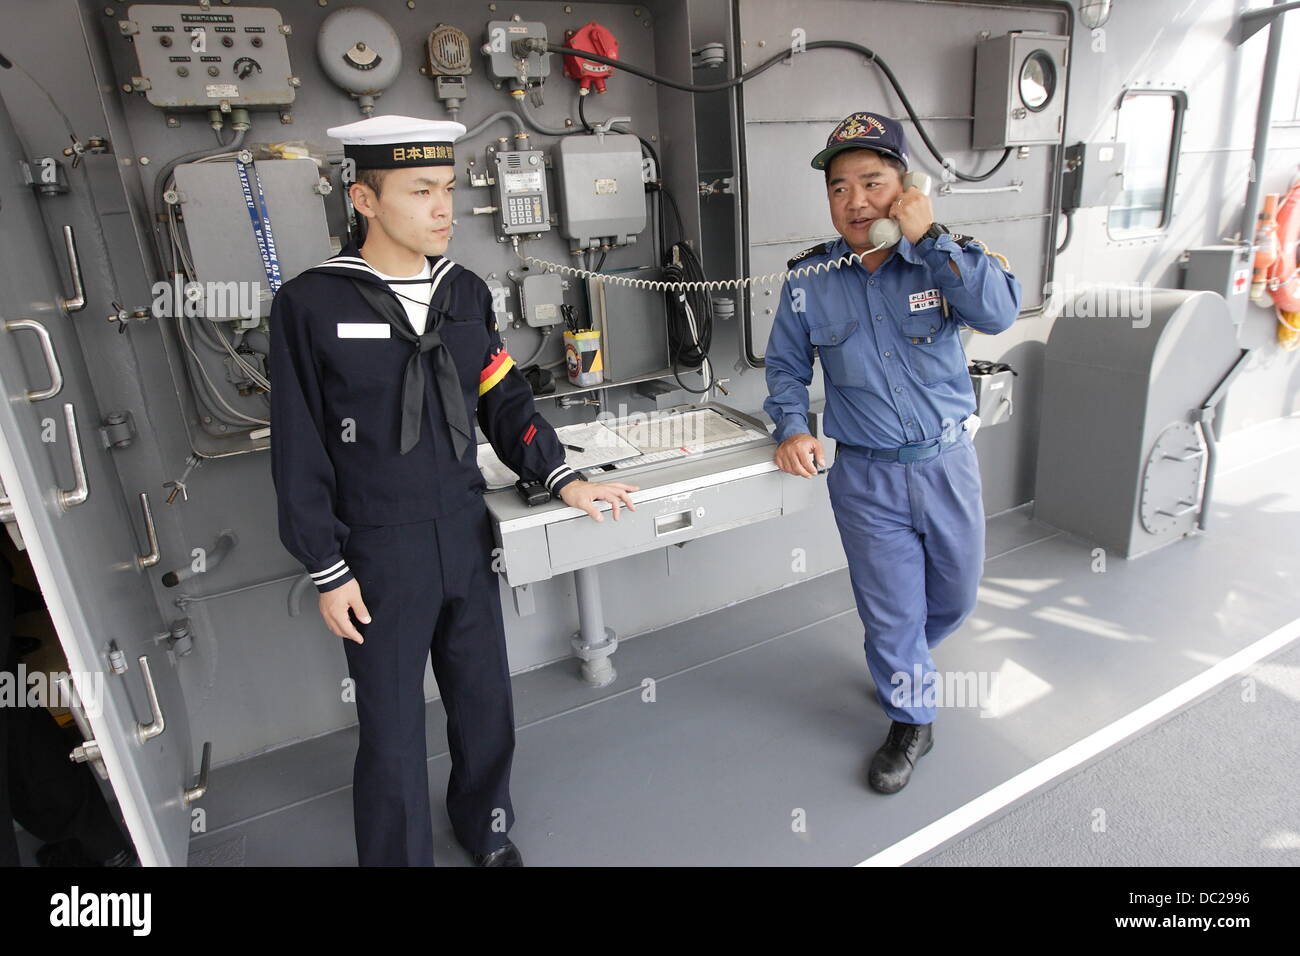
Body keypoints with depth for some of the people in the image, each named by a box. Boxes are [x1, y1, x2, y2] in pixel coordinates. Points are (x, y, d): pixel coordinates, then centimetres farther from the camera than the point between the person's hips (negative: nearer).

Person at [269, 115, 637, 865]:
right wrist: (328, 571, -6)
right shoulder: (311, 304, -10)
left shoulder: (466, 292, 3)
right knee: (393, 731, 10)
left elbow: (505, 400, 6)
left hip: (467, 538, 4)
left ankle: (485, 826, 46)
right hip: (379, 557, -4)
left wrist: (563, 479, -8)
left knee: (486, 704, 18)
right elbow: (300, 452, -7)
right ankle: (398, 854, 37)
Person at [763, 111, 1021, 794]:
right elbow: (786, 365, 6)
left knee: (955, 595, 20)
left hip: (947, 461, 2)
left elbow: (999, 313, -23)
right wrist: (792, 428, -11)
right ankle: (911, 719, 33)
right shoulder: (809, 281, -3)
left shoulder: (946, 255, -5)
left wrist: (928, 238, -25)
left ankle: (898, 662, 52)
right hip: (866, 476, -1)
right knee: (890, 606, 8)